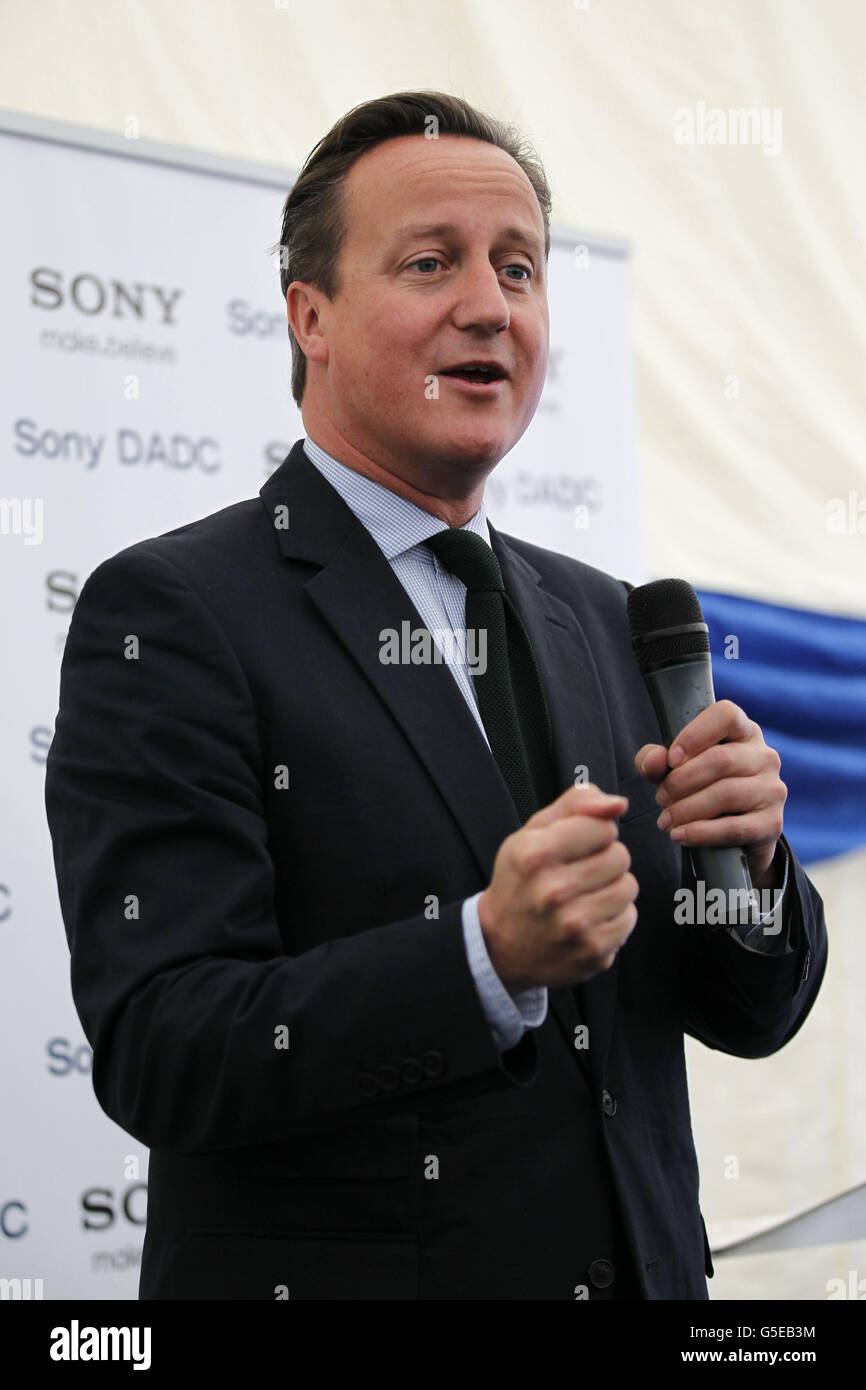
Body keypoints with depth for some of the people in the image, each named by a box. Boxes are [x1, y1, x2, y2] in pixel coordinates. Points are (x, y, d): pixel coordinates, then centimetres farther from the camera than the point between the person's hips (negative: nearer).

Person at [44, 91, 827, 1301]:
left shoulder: (601, 621, 6)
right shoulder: (166, 614, -12)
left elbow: (750, 1014, 7)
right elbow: (158, 1054, -20)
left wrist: (745, 861, -13)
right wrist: (488, 954, -30)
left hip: (642, 1269, 6)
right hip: (333, 1267, -5)